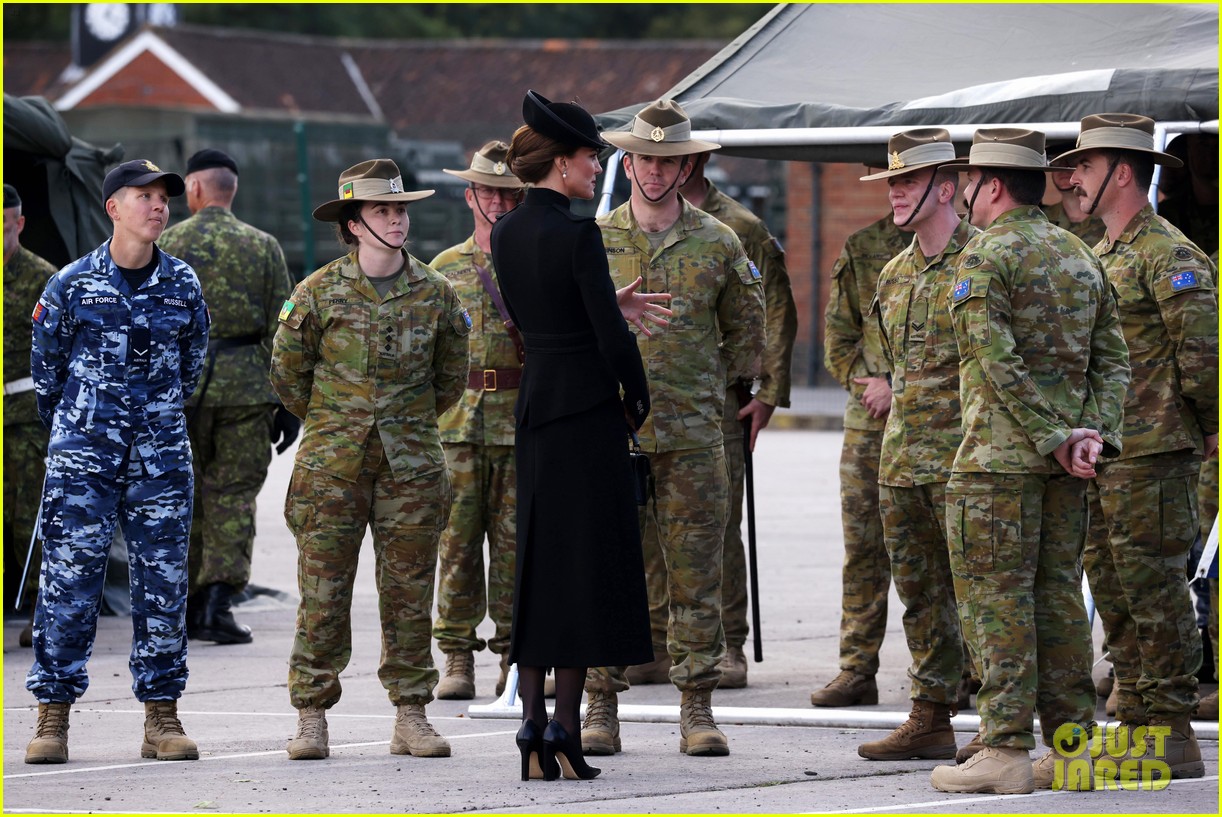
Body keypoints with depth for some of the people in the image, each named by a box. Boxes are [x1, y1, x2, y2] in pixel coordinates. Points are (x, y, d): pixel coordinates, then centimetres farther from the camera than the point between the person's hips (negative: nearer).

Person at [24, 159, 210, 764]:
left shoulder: (183, 285, 5)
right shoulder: (72, 284, -2)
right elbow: (45, 364, 10)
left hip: (161, 457, 2)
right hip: (82, 456, -2)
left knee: (163, 584, 3)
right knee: (69, 581, -5)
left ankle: (161, 717, 10)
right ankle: (53, 718, 0)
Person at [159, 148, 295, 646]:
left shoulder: (166, 244, 1)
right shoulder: (263, 246, 4)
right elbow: (283, 333, 2)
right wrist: (288, 403, 5)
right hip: (246, 388, 0)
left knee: (184, 497, 11)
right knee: (234, 494, 3)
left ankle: (188, 608, 14)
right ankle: (219, 598, -13)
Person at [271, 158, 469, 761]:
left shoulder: (436, 294, 5)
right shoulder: (319, 293, -2)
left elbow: (450, 379, 18)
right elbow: (287, 375, 9)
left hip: (411, 465, 2)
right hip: (332, 464, -2)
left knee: (409, 591, 3)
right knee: (323, 591, -2)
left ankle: (411, 715, 10)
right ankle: (311, 717, 3)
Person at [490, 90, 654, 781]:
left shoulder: (506, 233, 7)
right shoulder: (578, 235, -15)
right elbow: (611, 330, -14)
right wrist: (638, 400, 0)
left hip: (535, 407, 7)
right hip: (589, 410, -7)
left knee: (538, 563, 10)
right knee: (586, 560, -2)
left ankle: (533, 725, 8)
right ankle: (565, 726, -4)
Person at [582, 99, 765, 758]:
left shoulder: (717, 244, 6)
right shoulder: (591, 240, 6)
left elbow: (745, 329, 18)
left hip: (691, 435, 0)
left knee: (695, 573, 1)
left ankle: (697, 709, 6)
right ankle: (601, 708, 6)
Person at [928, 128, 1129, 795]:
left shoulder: (985, 257, -9)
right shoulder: (1082, 257, 15)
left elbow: (999, 364, -18)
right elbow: (1112, 360, 11)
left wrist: (1052, 439, -15)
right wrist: (1093, 433, 1)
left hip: (998, 457, -7)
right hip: (1065, 464, 7)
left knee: (996, 598, -5)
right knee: (1059, 595, 10)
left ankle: (1006, 751, -8)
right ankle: (1073, 746, 10)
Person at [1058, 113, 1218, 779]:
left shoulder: (1167, 254, -12)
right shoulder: (1100, 256, 18)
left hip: (1153, 456, -10)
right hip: (1100, 455, 10)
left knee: (1154, 592, -7)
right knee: (1112, 591, 12)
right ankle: (1134, 725, 18)